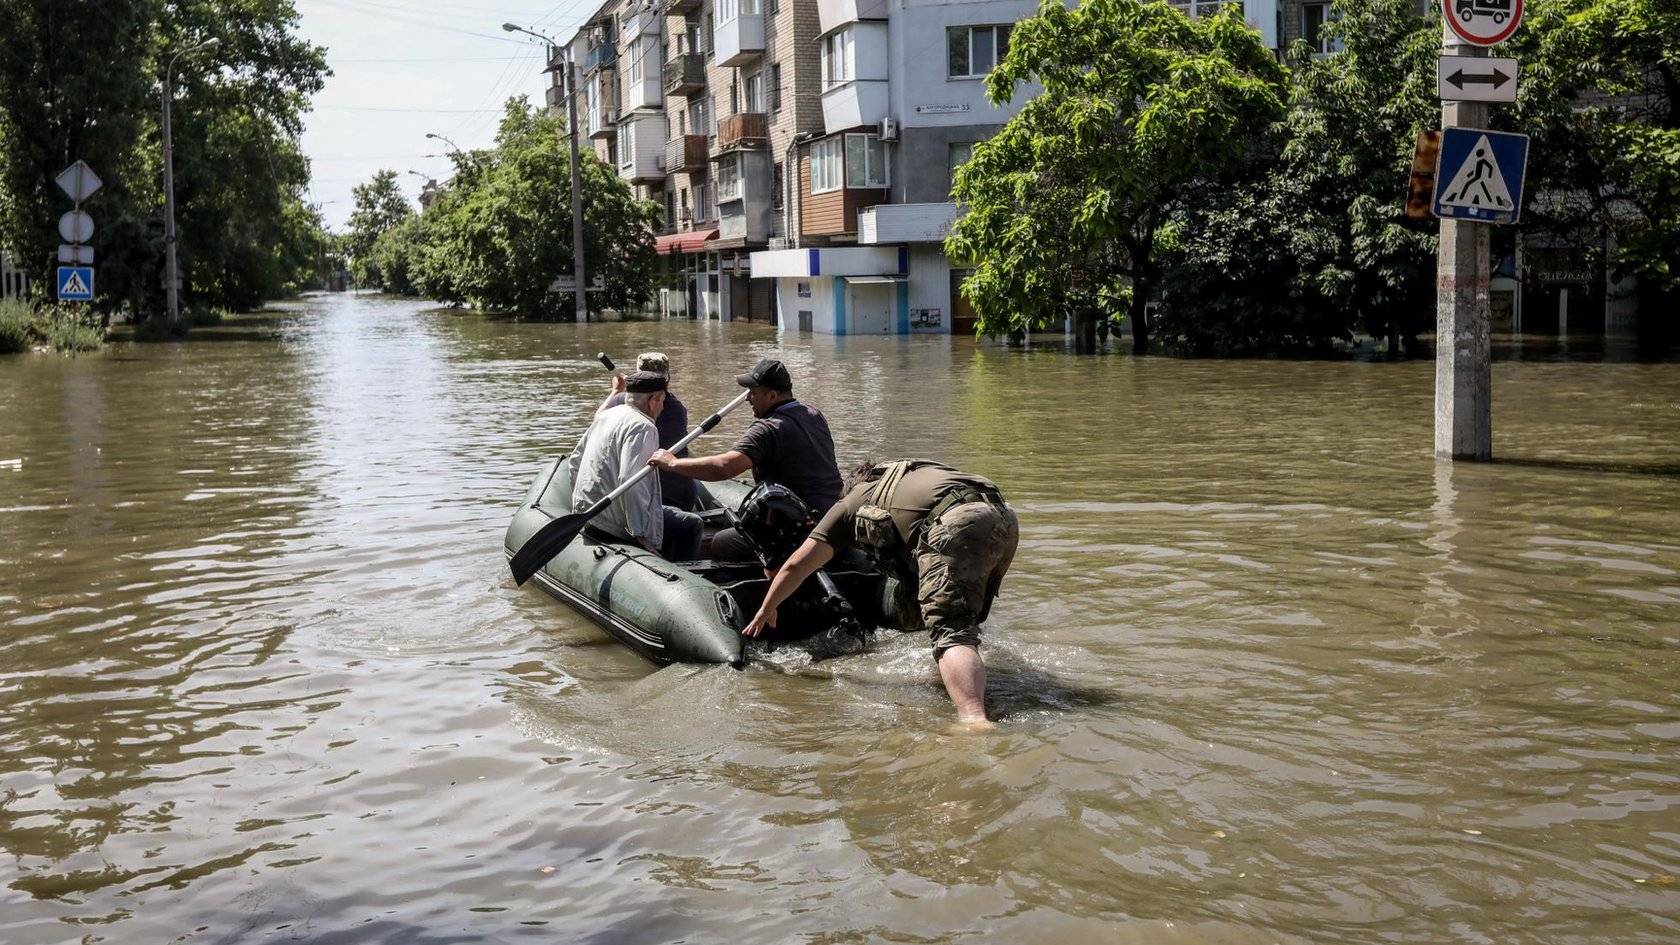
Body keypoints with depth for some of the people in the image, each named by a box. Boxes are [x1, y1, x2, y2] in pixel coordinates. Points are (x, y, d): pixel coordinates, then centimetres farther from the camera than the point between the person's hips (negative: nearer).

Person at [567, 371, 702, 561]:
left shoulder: (605, 415, 13)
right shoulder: (643, 427, -17)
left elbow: (576, 459, 22)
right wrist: (641, 534, -25)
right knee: (692, 525, 1)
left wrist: (580, 501, 30)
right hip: (613, 522, -10)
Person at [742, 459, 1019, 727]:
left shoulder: (853, 501, 28)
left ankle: (975, 721, -37)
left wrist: (767, 609, 43)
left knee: (951, 632, -17)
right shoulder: (910, 479, 44)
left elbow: (797, 565, 28)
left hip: (958, 527, -6)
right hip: (1005, 518, 7)